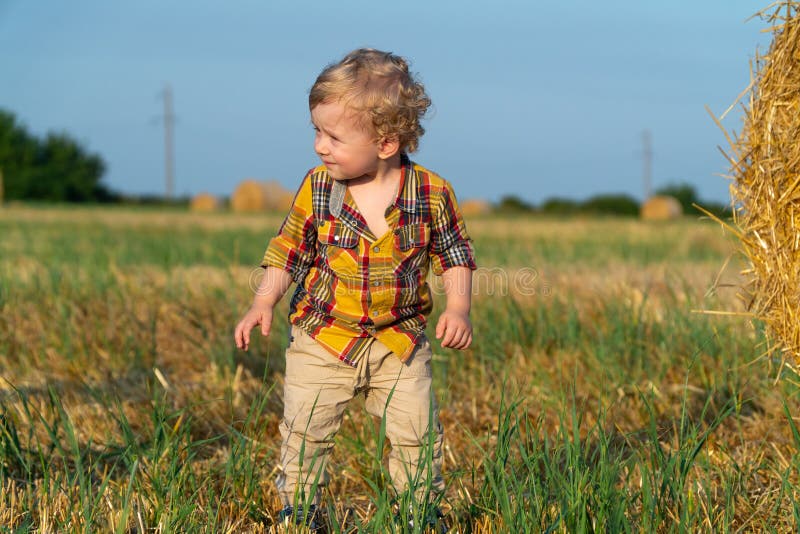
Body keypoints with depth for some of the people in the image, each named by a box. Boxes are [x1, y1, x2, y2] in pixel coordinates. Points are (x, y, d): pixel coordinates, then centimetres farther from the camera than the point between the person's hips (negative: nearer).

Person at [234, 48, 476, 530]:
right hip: (323, 338, 1)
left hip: (401, 340, 0)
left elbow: (455, 254, 1)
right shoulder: (317, 189, -7)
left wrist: (458, 308, -12)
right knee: (305, 430, -1)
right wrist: (263, 303, -9)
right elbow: (288, 251, 1)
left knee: (417, 432, 1)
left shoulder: (432, 194, -10)